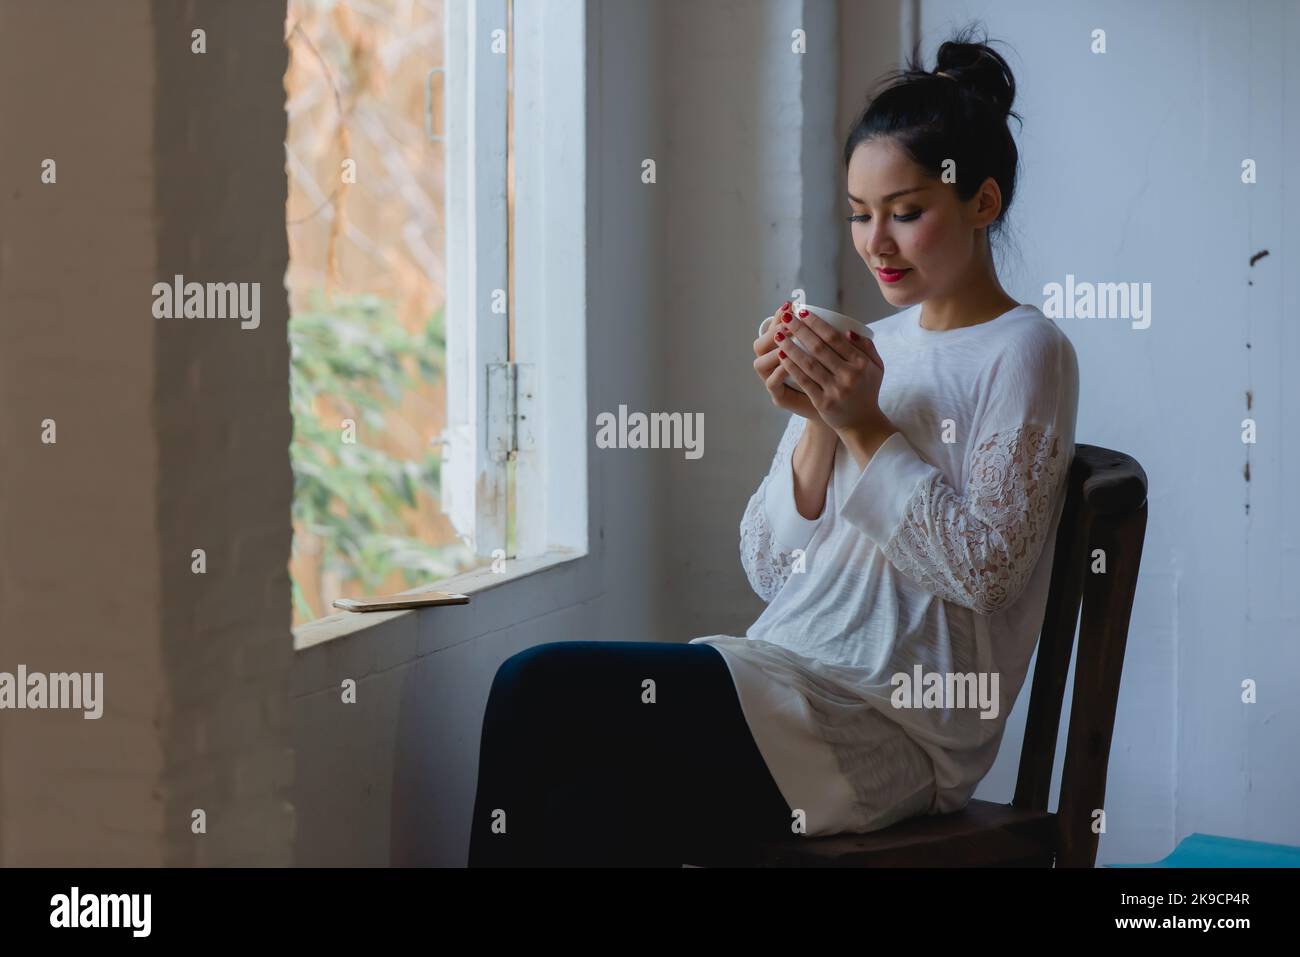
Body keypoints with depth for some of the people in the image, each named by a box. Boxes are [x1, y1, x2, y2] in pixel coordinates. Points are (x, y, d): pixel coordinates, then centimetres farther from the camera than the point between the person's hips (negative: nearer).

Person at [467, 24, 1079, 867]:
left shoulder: (1025, 353, -3)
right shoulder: (870, 348, 16)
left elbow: (983, 568, -13)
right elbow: (769, 567, 11)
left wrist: (866, 427, -14)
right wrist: (818, 426, -5)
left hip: (896, 726, -6)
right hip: (787, 683, 6)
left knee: (537, 690, -18)